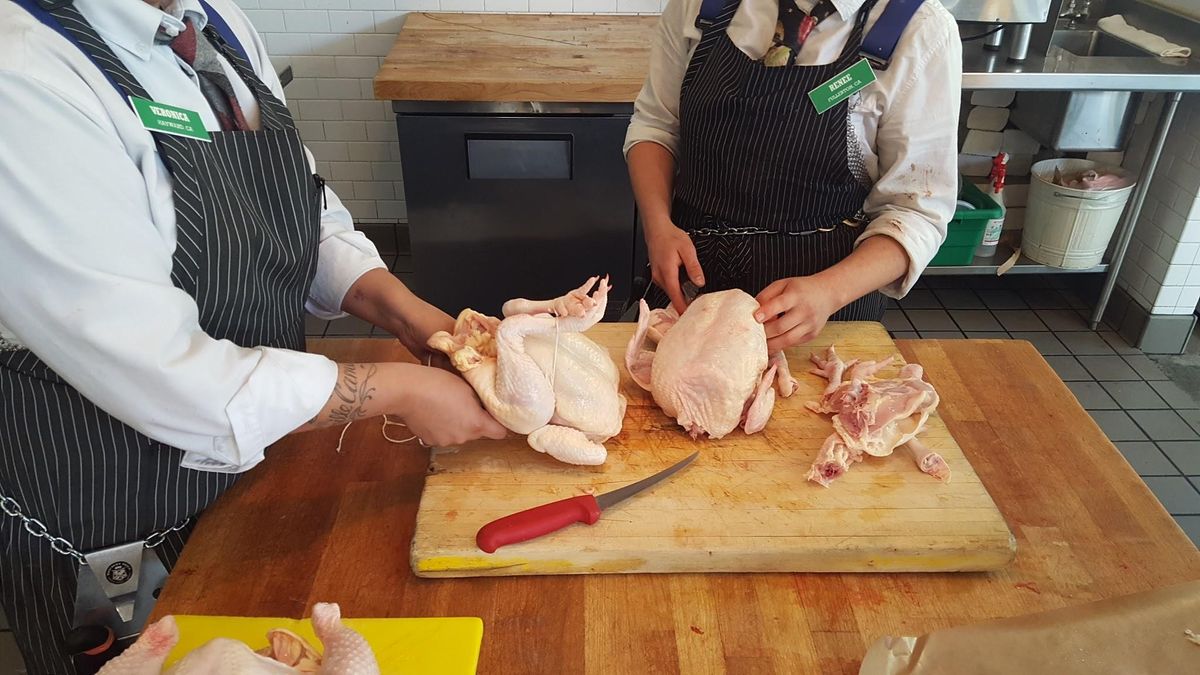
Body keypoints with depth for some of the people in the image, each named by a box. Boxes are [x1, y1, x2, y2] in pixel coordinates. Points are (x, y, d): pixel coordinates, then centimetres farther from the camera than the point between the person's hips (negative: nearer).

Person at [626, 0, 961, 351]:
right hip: (691, 273, 3)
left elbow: (918, 209, -13)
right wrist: (658, 226, -16)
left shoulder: (922, 31, -15)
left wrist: (829, 291, -30)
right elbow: (654, 122, 1)